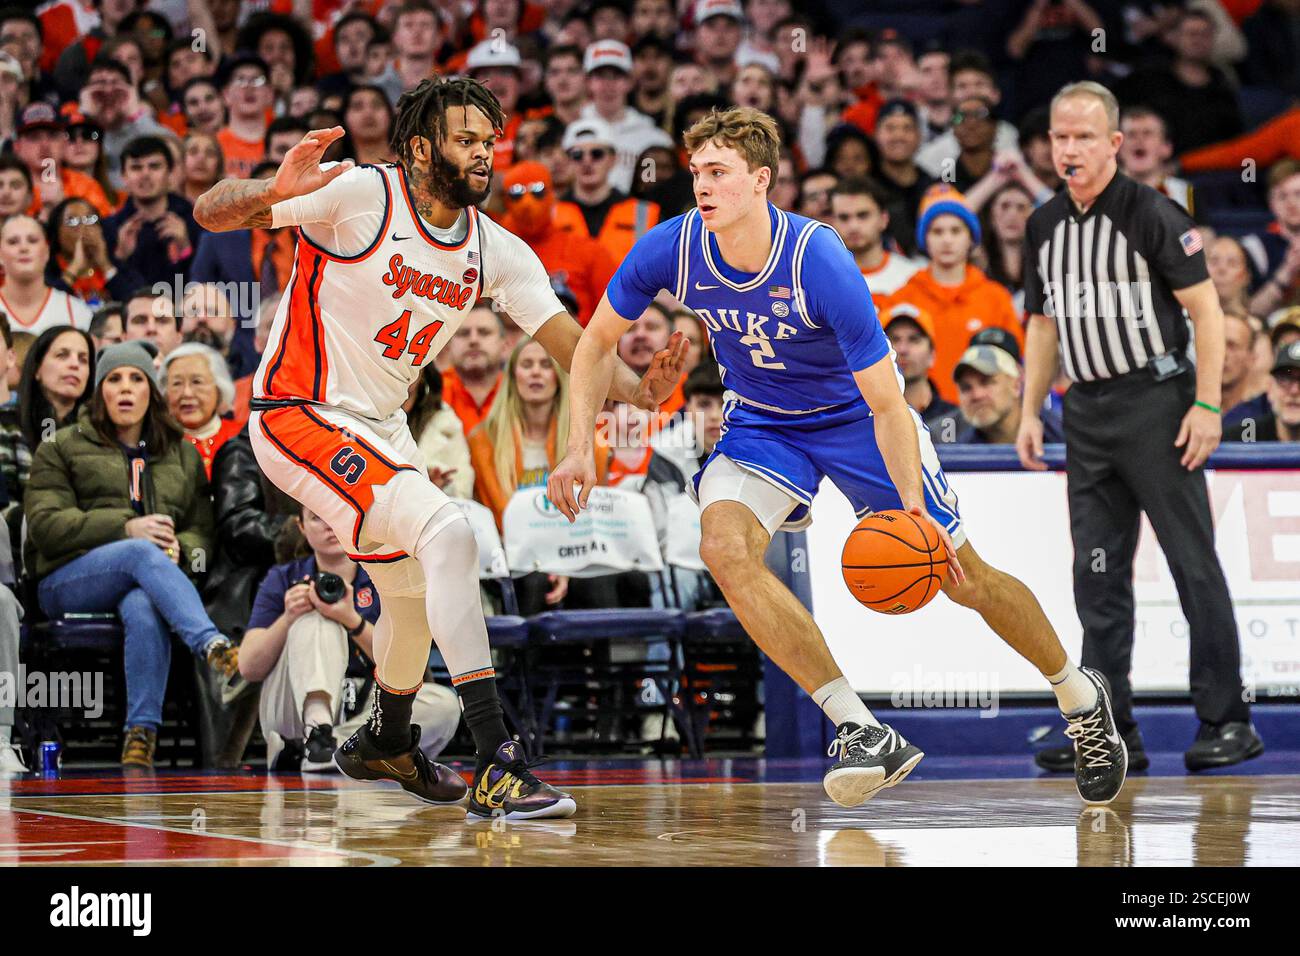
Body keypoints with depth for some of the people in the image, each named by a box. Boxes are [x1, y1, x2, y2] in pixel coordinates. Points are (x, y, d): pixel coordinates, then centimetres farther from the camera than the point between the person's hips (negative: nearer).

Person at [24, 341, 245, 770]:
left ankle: (141, 736, -44)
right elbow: (45, 525, 1)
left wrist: (180, 548, -7)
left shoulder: (183, 455, 24)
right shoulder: (63, 448, 14)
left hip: (144, 581, 2)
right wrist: (126, 529, -11)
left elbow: (202, 529, 19)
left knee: (145, 609, -39)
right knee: (142, 554, -37)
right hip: (67, 581, -2)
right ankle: (216, 651, -56)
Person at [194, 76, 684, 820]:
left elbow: (573, 345, -5)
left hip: (379, 426, 9)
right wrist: (274, 193, -45)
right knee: (448, 532, -26)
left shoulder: (497, 252, 1)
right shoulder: (360, 195, -18)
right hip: (301, 417, -9)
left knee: (417, 590, 25)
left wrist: (639, 391, -25)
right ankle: (497, 768, -30)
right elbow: (212, 213, -23)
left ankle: (387, 744, 55)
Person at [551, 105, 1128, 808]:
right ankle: (865, 735, -24)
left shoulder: (820, 262, -32)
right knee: (724, 547, -26)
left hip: (855, 417, -3)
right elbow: (598, 341, -3)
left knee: (964, 577, 1)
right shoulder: (671, 250, -22)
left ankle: (1080, 696, 31)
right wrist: (579, 449, -14)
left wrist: (912, 506, -40)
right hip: (762, 424, 3)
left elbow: (887, 405, -28)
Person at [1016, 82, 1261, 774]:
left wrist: (1206, 406, -15)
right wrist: (1031, 412, 14)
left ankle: (1227, 721, 1)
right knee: (1097, 573, 5)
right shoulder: (1044, 226, 11)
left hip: (1156, 402, -6)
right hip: (1087, 411, 7)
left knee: (1193, 562, -4)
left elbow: (1207, 309, -9)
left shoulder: (1153, 214, -8)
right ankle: (1110, 730, 8)